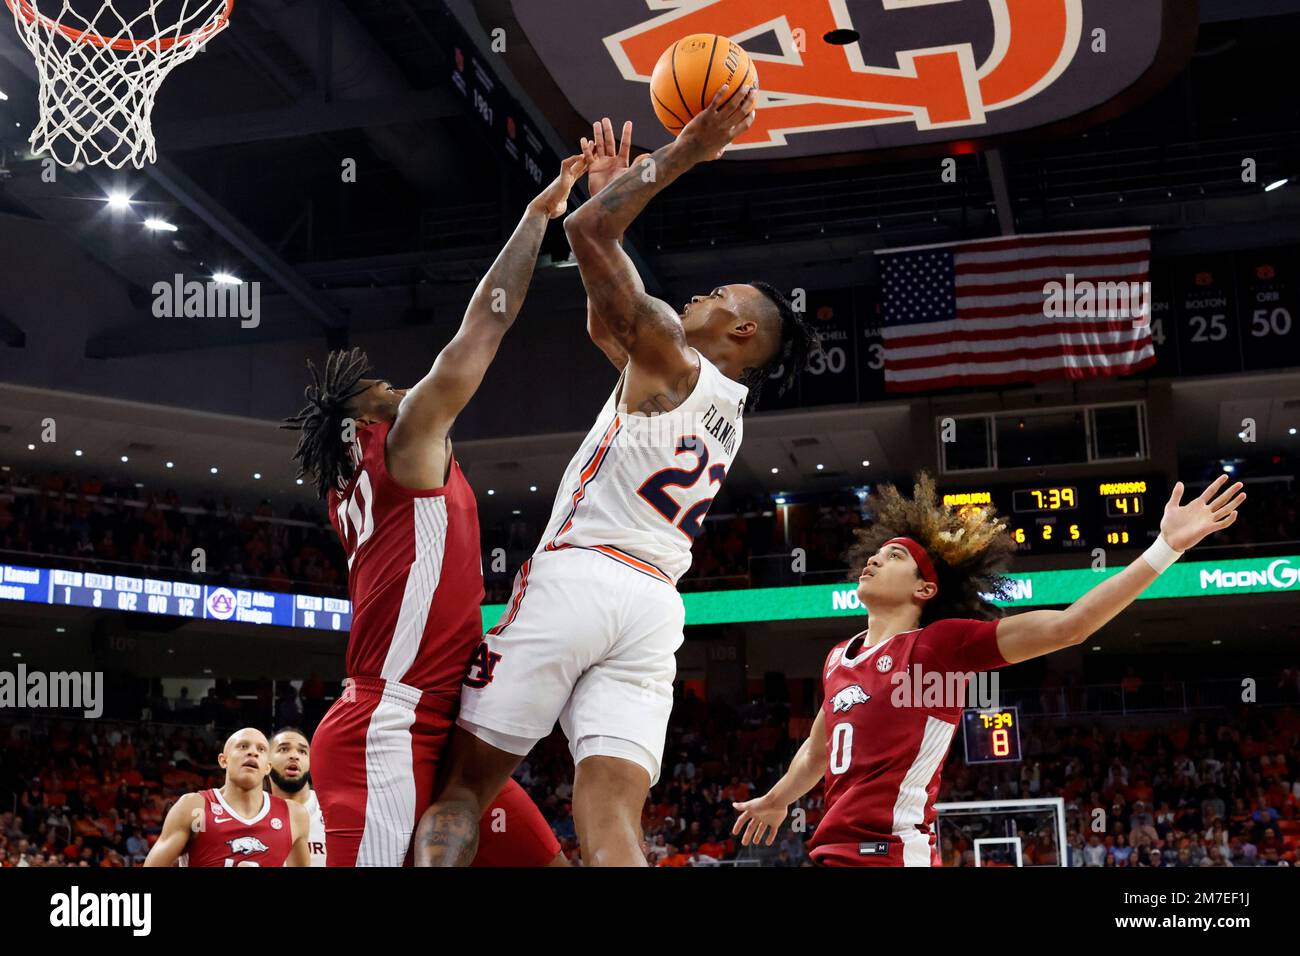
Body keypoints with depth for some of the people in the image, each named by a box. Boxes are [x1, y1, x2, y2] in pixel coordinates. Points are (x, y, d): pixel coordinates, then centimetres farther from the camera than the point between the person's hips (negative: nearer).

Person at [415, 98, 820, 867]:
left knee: (463, 785, -1)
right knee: (612, 819, -5)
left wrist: (680, 154, 5)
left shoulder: (670, 361, 2)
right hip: (654, 605, 7)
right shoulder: (727, 412, 25)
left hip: (576, 578, -6)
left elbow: (587, 233, -5)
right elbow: (605, 321, 35)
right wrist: (613, 185, 38)